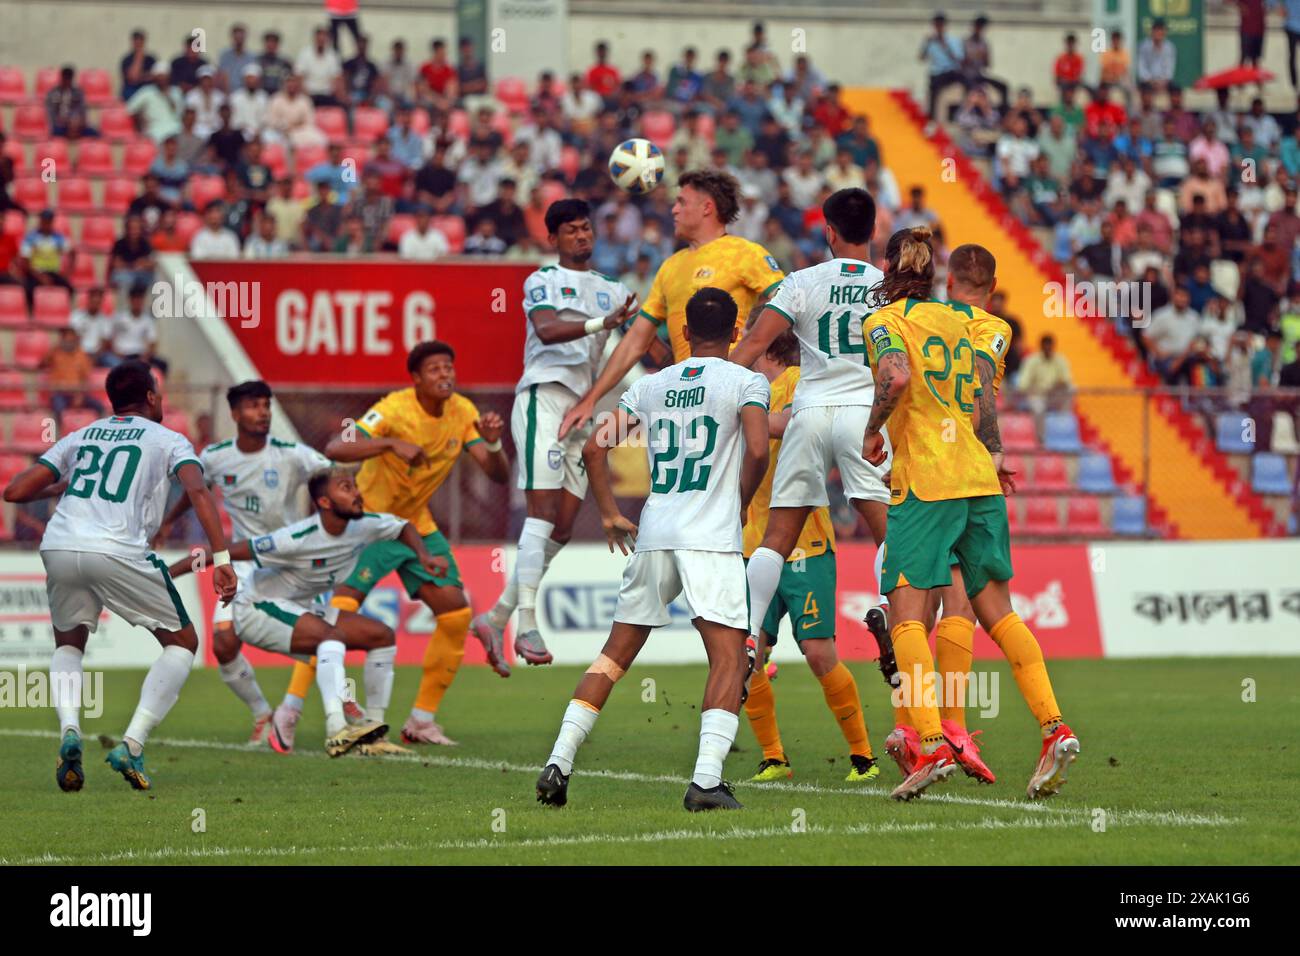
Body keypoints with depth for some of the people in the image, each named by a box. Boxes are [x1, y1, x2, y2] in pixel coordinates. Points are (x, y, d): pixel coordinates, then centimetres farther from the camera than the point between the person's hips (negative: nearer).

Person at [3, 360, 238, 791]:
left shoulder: (78, 437, 26)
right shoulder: (167, 440, 16)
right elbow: (197, 490, -4)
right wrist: (221, 558, -10)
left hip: (58, 547, 4)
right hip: (119, 552, -4)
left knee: (69, 644, 29)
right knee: (182, 643, 15)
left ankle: (69, 730, 0)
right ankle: (132, 744, -2)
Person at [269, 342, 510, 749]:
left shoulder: (463, 413, -4)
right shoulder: (395, 409, -22)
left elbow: (499, 475, -5)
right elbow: (334, 449, -34)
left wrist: (492, 443, -26)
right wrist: (392, 444, -47)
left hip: (417, 527, 6)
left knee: (456, 614, -2)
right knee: (341, 608, -21)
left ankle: (421, 721, 8)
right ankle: (290, 709, -14)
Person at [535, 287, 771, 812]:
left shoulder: (650, 386, 15)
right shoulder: (745, 382, 2)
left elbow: (594, 446, 11)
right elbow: (757, 450, -14)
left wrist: (610, 515, 20)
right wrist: (740, 504, 3)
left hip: (654, 533, 5)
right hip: (713, 538, -4)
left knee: (617, 651, 14)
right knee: (728, 656, -4)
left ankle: (558, 762, 8)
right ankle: (706, 779, -20)